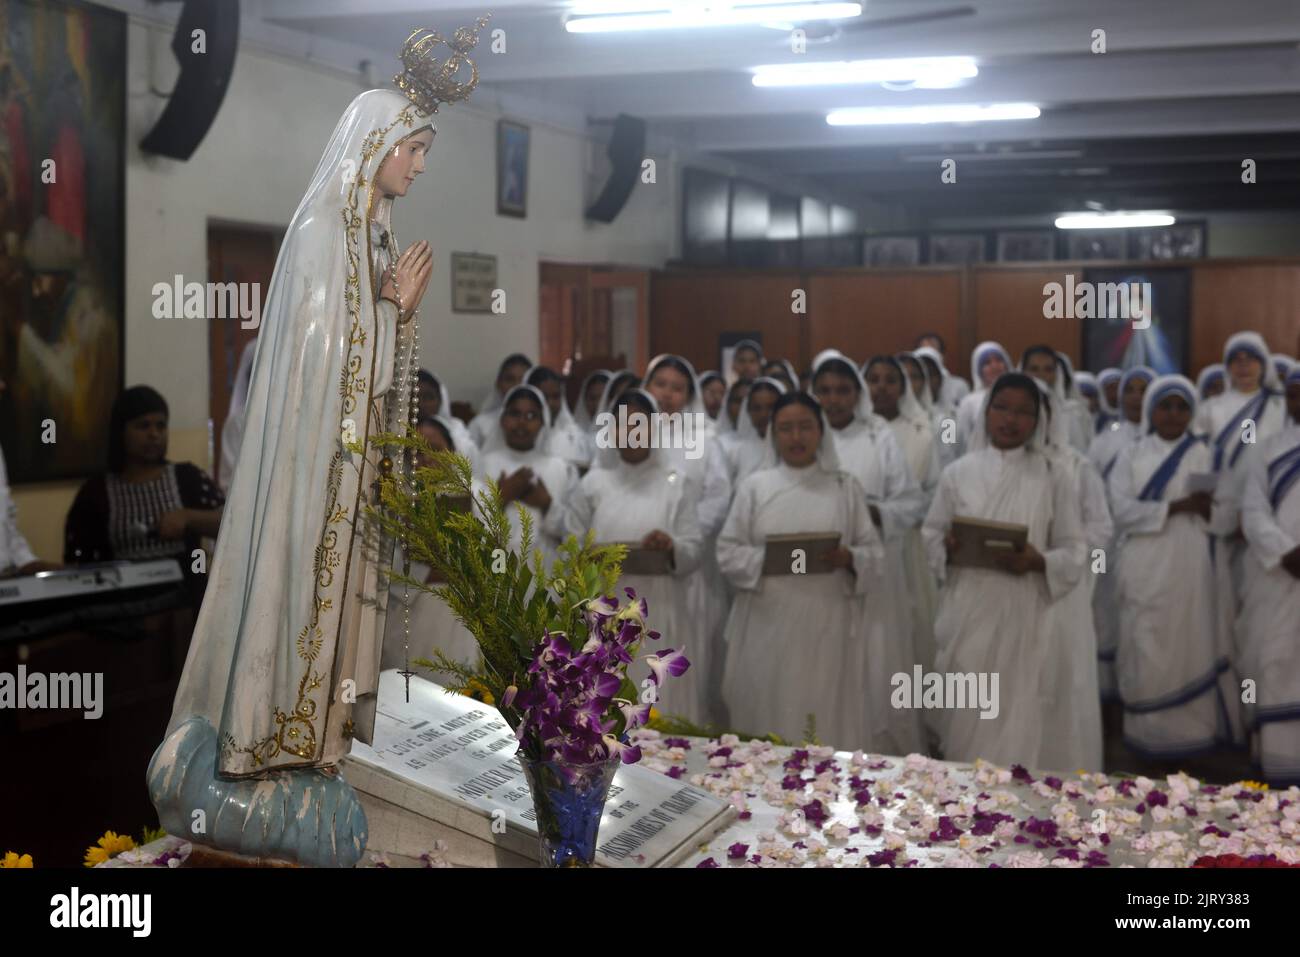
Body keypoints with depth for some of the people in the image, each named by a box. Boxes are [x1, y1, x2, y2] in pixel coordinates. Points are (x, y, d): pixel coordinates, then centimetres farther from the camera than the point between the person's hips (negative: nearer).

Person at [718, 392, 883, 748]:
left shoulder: (845, 487, 9)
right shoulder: (754, 485, 8)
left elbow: (874, 552, 7)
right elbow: (728, 552, 5)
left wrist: (847, 558, -14)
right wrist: (768, 558, -13)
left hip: (828, 625, 0)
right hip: (769, 624, 0)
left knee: (828, 718, -1)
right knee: (769, 714, 0)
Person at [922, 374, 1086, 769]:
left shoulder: (1053, 477, 2)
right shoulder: (957, 473, 5)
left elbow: (1073, 552, 2)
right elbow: (930, 536, 10)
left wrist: (1039, 562, -17)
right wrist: (947, 547, -12)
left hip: (1024, 615, -1)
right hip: (967, 612, 1)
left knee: (1016, 722, 1)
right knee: (966, 719, 6)